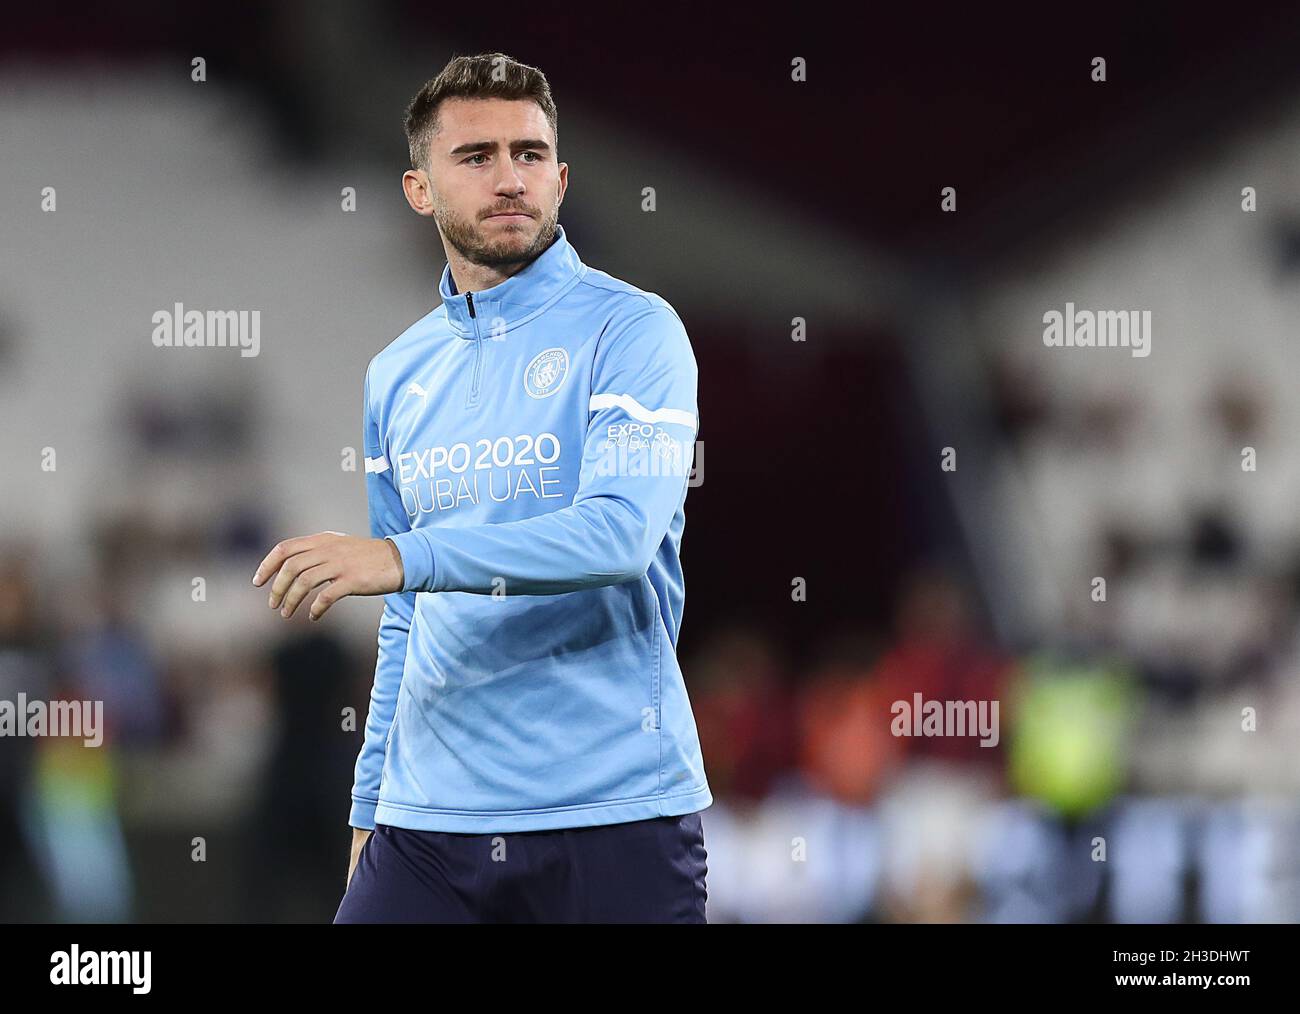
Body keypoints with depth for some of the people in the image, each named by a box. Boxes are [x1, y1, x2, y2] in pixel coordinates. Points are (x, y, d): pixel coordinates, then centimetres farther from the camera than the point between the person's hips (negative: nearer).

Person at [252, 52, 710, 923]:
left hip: (616, 819, -4)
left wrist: (404, 557, -28)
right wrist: (370, 807, 15)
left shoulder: (631, 329, -4)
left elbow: (622, 532, -20)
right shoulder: (397, 375, 14)